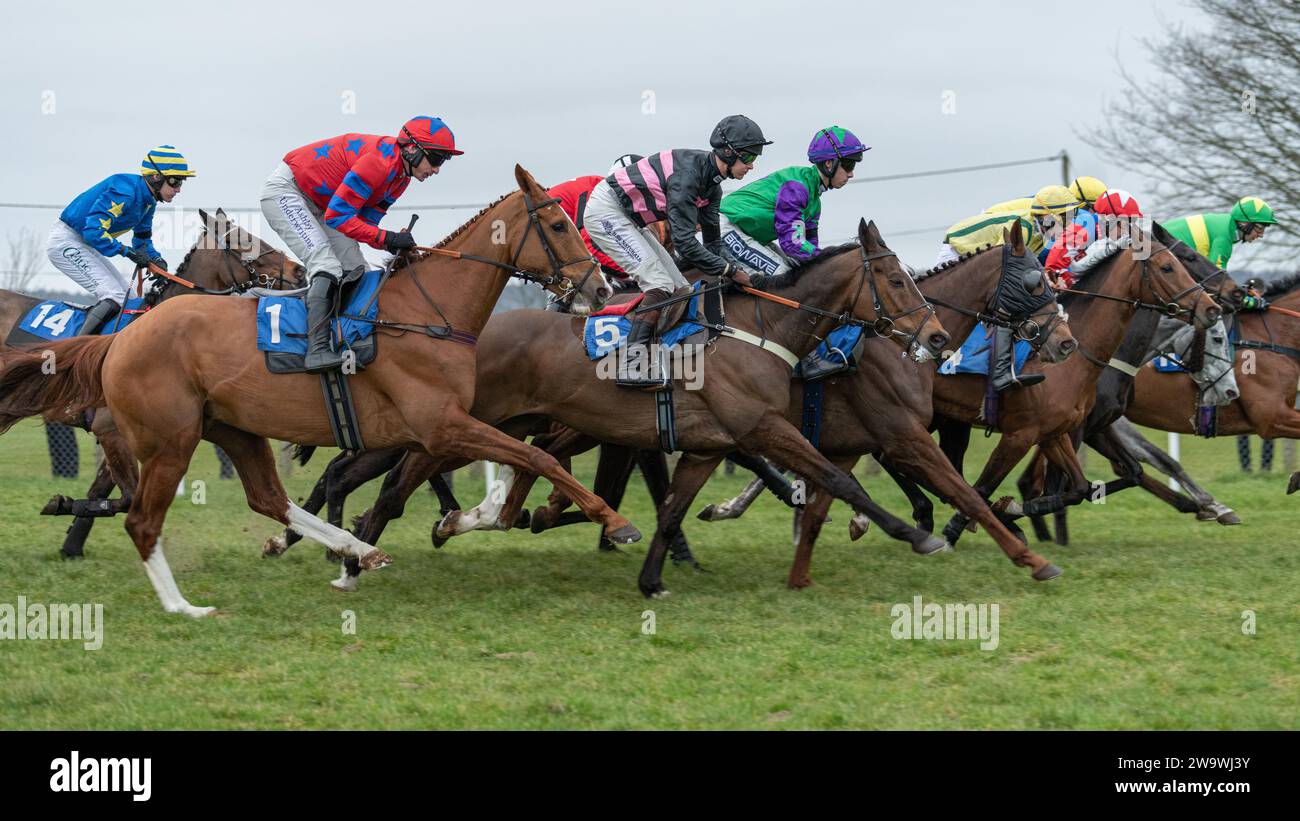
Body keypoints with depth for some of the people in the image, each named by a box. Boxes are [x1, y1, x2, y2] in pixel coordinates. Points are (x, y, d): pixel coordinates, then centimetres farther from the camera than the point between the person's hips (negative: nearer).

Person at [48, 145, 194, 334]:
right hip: (65, 242, -11)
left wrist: (156, 259, -6)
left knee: (127, 295, 11)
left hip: (85, 244, 11)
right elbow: (93, 232, -32)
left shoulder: (148, 201, 5)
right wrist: (126, 251, -30)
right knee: (114, 297, -20)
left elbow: (143, 240, 15)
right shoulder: (125, 191, -26)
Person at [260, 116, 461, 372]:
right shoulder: (380, 161, -29)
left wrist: (394, 244, -17)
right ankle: (317, 350, -29)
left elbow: (365, 221, 1)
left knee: (354, 268, 3)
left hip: (315, 203, 10)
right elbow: (337, 216, -29)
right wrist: (388, 238, -31)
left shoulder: (401, 177, 2)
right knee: (326, 265, -23)